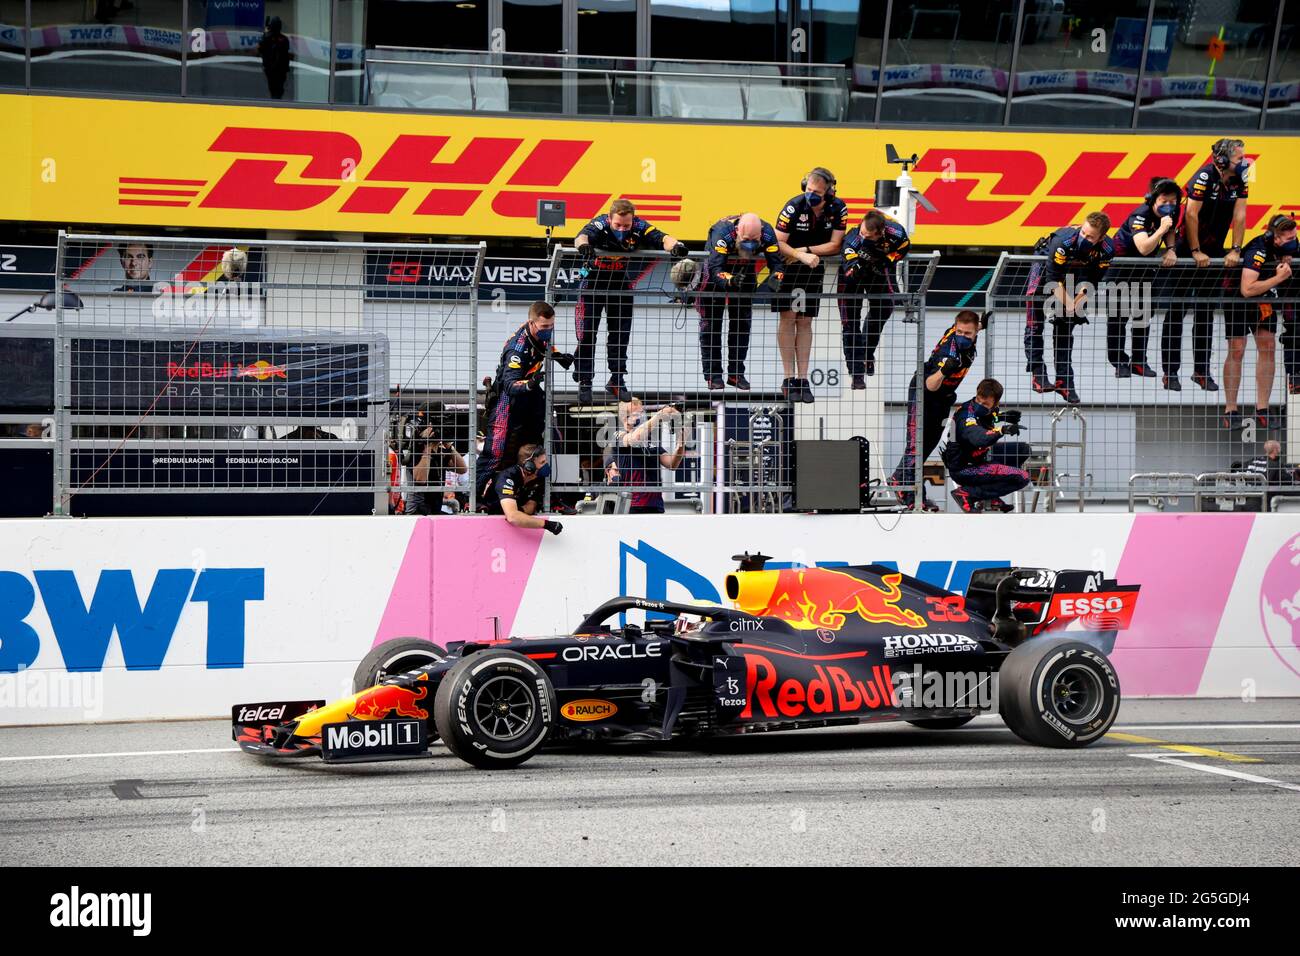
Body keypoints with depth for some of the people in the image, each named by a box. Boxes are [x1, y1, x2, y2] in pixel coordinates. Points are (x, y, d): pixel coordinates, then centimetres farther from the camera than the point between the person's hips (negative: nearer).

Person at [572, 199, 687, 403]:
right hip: (593, 282, -3)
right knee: (586, 335, -4)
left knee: (620, 334, 8)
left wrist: (674, 245, -55)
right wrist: (583, 245, -71)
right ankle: (584, 383, 5)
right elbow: (582, 236, -46)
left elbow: (660, 238, -31)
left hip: (620, 284, 3)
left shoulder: (638, 227, -20)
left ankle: (617, 380, 21)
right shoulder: (599, 225, -27)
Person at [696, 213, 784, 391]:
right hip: (716, 265, -3)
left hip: (744, 270, 3)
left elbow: (776, 263, -26)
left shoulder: (767, 233, -29)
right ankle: (713, 375, 2)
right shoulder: (722, 232, -39)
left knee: (742, 321, 5)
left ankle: (736, 373, 14)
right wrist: (730, 280, -63)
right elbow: (715, 269, -44)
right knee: (711, 321, -4)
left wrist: (775, 278, -48)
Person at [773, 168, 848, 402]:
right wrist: (802, 256, -35)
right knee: (788, 317, -9)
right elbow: (777, 243, -22)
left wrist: (806, 250, -19)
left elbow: (834, 246, -12)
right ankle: (789, 379, -8)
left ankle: (802, 379, 4)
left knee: (805, 321, 4)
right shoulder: (794, 207, -24)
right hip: (786, 264, -3)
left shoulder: (838, 209, -14)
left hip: (814, 267, 3)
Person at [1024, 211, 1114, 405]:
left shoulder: (1106, 250, -25)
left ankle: (1063, 381, 5)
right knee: (1035, 322, -10)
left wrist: (1076, 304, -20)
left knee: (1065, 327, 4)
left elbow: (1092, 280, -13)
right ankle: (1038, 374, -8)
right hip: (1046, 265, -4)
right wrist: (1070, 306, -29)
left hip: (1074, 272, 4)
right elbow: (1054, 279, -30)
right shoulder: (1063, 242, -39)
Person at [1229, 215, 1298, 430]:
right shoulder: (1259, 250, -35)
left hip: (1264, 297, 7)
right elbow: (1247, 289, -41)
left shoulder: (1287, 245, -13)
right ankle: (1230, 410, 1)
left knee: (1268, 347, -2)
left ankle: (1262, 410, 3)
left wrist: (1286, 262, -12)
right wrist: (1278, 278, -35)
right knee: (1236, 351, -8)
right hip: (1237, 297, -7)